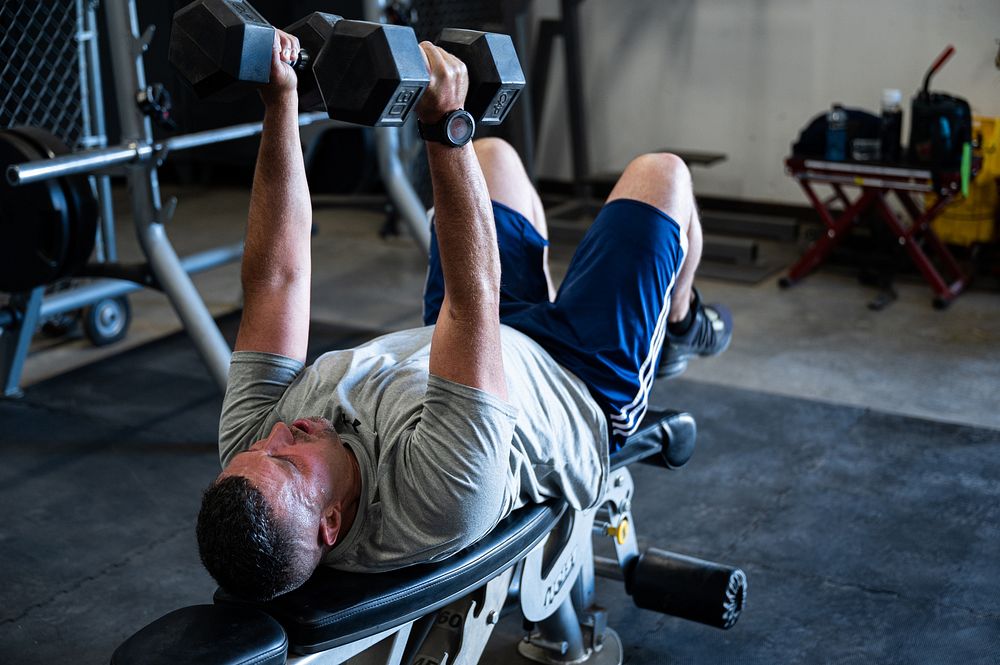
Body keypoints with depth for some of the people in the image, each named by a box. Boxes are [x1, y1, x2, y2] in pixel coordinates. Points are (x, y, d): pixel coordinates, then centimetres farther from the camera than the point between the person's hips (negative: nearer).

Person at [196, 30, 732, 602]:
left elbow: (278, 277, -29)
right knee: (662, 173, 4)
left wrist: (280, 102, -34)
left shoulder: (249, 439, -31)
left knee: (494, 154, 17)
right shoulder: (437, 499, -50)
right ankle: (680, 328, 37)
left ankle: (555, 306, 44)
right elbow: (474, 297, -52)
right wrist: (443, 126, -55)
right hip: (583, 393, -5)